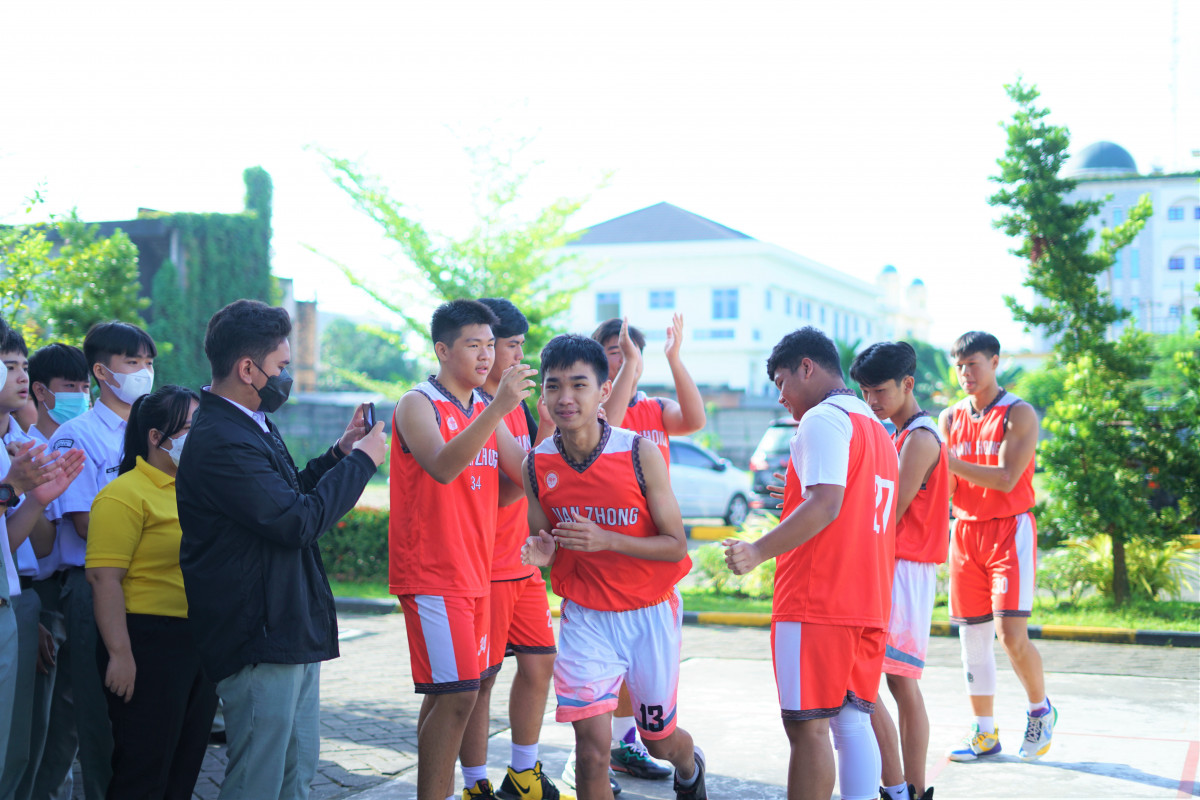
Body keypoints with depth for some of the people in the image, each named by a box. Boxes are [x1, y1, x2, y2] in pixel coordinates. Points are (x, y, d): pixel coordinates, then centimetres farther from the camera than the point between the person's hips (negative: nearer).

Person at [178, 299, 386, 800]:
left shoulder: (253, 426, 13)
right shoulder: (220, 443, -21)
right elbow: (297, 522, -24)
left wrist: (339, 454, 11)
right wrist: (360, 462, -12)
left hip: (290, 632, 10)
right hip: (260, 641, -10)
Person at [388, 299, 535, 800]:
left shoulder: (485, 408, 14)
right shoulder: (418, 405, -8)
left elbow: (523, 477, 8)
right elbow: (442, 466, -28)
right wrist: (498, 409, -36)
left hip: (475, 570, 7)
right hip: (431, 571, -7)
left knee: (448, 695, 13)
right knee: (455, 695, -12)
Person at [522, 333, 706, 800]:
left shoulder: (640, 452, -17)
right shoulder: (537, 465, -8)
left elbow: (675, 545, -14)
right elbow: (543, 544, 5)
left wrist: (606, 540, -29)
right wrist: (541, 553, -20)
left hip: (650, 612, -1)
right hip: (585, 616, 1)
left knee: (660, 739, 17)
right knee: (591, 745, -13)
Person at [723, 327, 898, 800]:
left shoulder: (823, 419, -8)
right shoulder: (876, 428, 21)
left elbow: (825, 505, -21)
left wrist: (759, 552, -26)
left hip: (816, 602, -9)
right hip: (869, 604, 9)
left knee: (808, 726, -6)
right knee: (853, 723, 9)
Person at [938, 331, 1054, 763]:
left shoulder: (1019, 414, -6)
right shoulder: (950, 418, 10)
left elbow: (1006, 478, -17)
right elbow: (945, 485, 6)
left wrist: (949, 460, -22)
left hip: (1009, 529, -5)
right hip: (965, 530, 5)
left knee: (1012, 633, -13)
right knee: (972, 636, 5)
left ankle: (1041, 710, 12)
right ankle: (984, 732, 14)